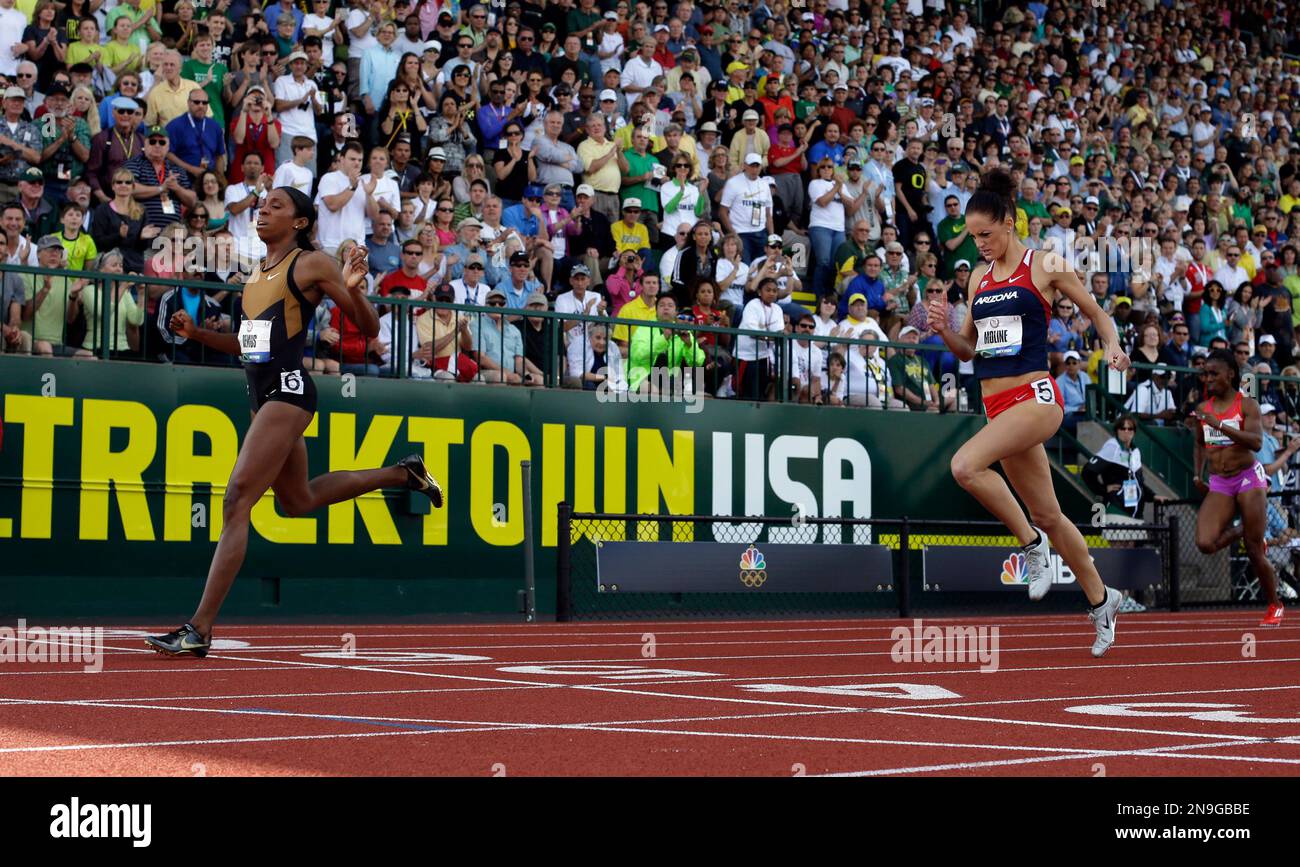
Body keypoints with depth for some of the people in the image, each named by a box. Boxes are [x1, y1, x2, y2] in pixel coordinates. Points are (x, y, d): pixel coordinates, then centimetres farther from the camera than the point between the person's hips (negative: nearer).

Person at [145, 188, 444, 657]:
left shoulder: (312, 264, -5)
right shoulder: (259, 272, 17)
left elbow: (370, 328, -4)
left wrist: (354, 289, -23)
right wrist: (196, 332, 12)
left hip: (288, 390, -10)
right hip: (262, 394, 10)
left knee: (237, 501, -16)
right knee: (297, 500, 24)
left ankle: (199, 630, -17)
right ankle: (402, 473, 42)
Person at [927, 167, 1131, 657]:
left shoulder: (1046, 267, -3)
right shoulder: (979, 278, 14)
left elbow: (1096, 313, 6)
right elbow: (968, 350, 19)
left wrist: (1112, 346, -13)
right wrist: (944, 330, 0)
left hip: (1035, 397, -7)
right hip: (997, 405, 7)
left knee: (964, 466, -28)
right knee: (1046, 515, 12)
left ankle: (1031, 543, -8)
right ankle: (1101, 599, 29)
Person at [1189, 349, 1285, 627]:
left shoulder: (1247, 404, -6)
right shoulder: (1204, 409, 8)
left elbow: (1256, 442, -21)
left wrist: (1219, 425, -28)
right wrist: (1197, 474, 12)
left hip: (1248, 477, -4)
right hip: (1218, 484, 4)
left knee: (1255, 551, -3)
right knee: (1205, 543, -18)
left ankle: (1274, 606, 19)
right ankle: (1242, 530, 16)